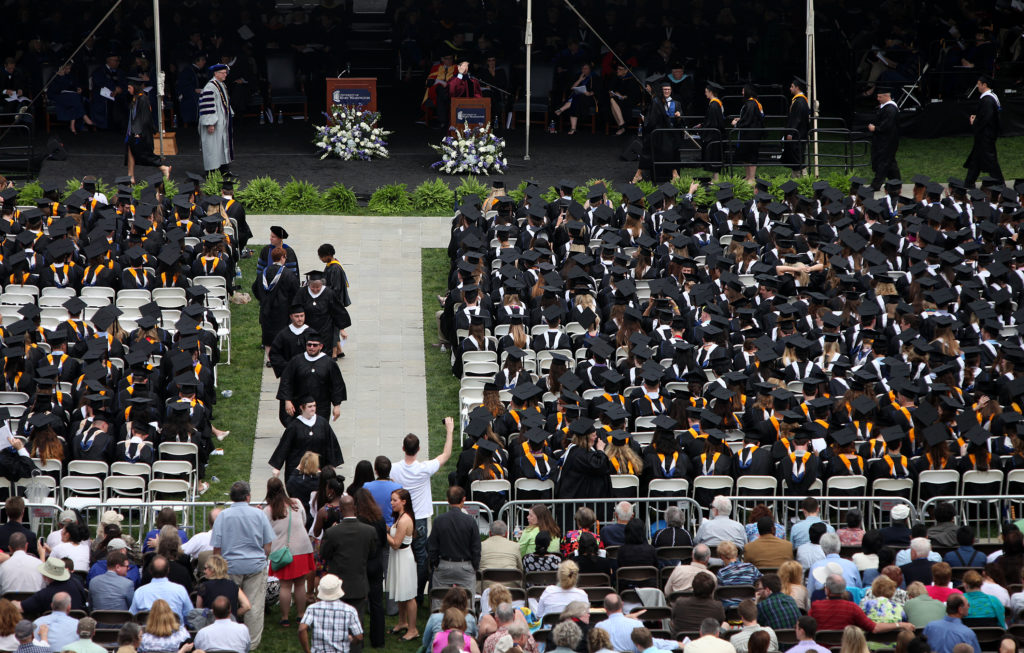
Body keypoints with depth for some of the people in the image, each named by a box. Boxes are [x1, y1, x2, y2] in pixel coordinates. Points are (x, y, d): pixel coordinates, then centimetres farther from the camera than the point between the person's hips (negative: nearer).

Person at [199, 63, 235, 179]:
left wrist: (230, 116, 23)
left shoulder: (222, 85, 12)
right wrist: (210, 124, -25)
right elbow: (207, 106, -22)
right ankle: (211, 172, -1)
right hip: (214, 123, -10)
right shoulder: (210, 87, -18)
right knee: (213, 146, -5)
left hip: (223, 121, 10)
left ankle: (224, 169, 19)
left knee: (223, 146, 13)